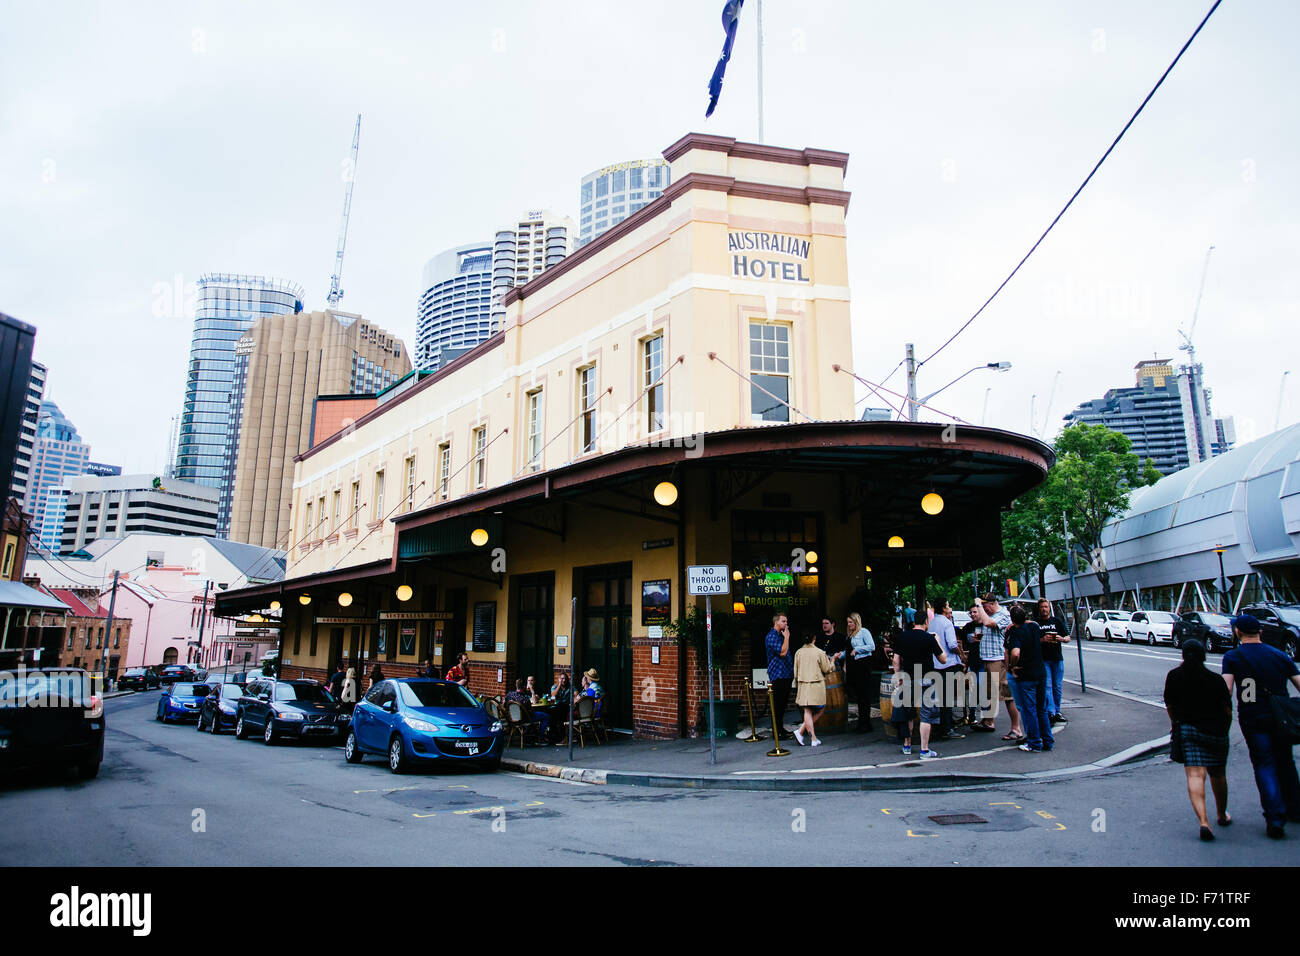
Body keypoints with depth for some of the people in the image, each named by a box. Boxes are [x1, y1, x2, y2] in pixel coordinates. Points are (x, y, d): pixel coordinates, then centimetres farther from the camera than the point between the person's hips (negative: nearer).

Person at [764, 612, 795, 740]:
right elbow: (782, 652, -22)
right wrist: (787, 637, -14)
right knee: (777, 704, -6)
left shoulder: (781, 635, 18)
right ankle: (778, 733, -3)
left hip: (786, 675, 10)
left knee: (783, 703, 14)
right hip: (777, 675, -10)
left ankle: (781, 728, 23)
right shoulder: (771, 636, -12)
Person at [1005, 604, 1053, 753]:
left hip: (1025, 676, -6)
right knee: (1041, 709, 16)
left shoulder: (1015, 633, -18)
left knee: (1029, 710, 3)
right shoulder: (1034, 626, 1)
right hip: (1041, 672, 6)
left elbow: (1015, 653, -35)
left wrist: (1013, 667, -16)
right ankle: (1048, 741, 22)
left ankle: (1035, 744, 9)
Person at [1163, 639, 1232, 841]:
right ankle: (1222, 815, 40)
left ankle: (1203, 821, -23)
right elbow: (1228, 711, -1)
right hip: (1215, 731, 1)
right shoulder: (1216, 680, -4)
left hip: (1186, 729, -1)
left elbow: (1170, 706, 7)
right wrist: (1224, 732, 15)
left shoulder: (1174, 676, -2)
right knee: (1218, 775, 20)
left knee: (1195, 775, -7)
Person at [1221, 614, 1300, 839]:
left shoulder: (1232, 657, -3)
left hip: (1253, 719, -4)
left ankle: (1275, 817, -10)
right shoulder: (1280, 655, 8)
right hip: (1281, 718, 4)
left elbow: (1226, 690, -12)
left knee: (1264, 765, 1)